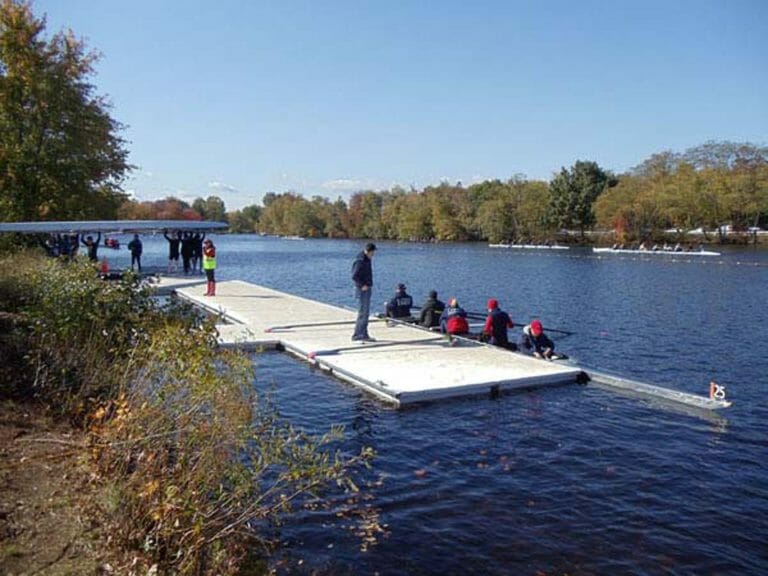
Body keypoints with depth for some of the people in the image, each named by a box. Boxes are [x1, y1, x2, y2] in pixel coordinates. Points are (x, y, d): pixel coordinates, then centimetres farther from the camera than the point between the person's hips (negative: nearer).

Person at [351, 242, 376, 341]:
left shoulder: (367, 259, 12)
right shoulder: (360, 261, -17)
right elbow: (354, 276, -21)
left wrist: (369, 285, 12)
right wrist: (362, 285, -19)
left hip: (367, 289, 10)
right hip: (362, 290, -10)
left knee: (365, 312, 13)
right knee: (363, 312, -8)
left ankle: (364, 335, 20)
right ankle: (358, 335, -3)